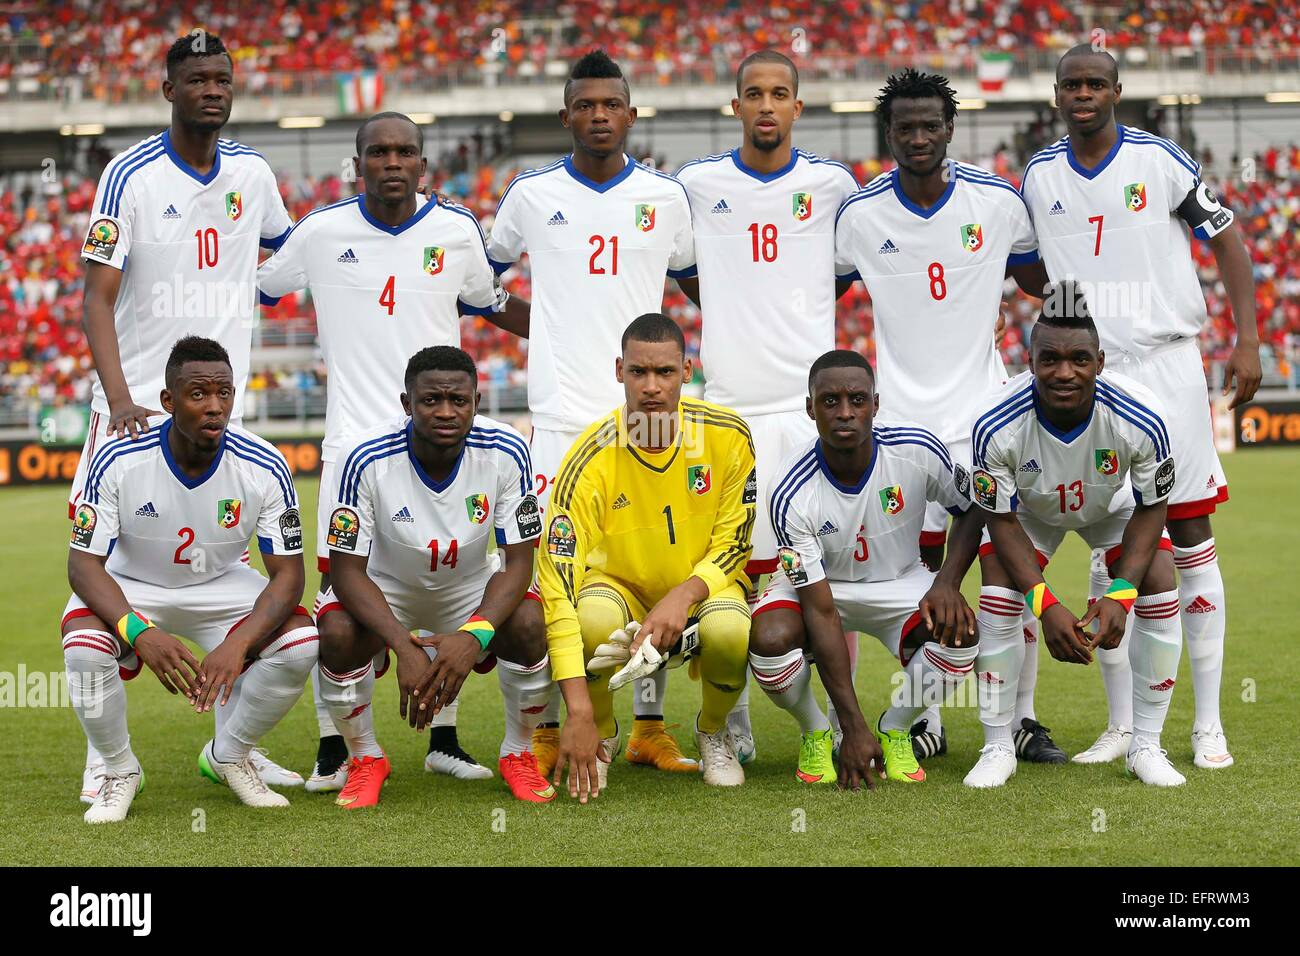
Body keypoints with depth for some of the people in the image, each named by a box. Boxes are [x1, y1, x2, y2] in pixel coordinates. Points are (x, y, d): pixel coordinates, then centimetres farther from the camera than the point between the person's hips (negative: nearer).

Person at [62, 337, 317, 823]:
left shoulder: (264, 468, -21)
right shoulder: (117, 460, -25)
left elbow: (287, 573, -18)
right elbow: (84, 563, -22)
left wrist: (237, 644, -36)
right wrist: (140, 633, -41)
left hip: (221, 586, 2)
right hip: (129, 588, -2)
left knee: (301, 640, -24)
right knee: (84, 646, -33)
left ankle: (229, 756, 5)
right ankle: (119, 770, -3)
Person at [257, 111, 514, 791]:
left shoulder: (457, 230, 4)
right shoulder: (321, 231, 0)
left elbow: (488, 303, 21)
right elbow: (258, 290, 16)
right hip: (353, 435, -2)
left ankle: (443, 739, 17)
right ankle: (332, 748, 4)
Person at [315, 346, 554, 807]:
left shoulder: (506, 452, -23)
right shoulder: (367, 458, -28)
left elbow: (519, 561, -19)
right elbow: (347, 570, -25)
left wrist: (474, 635, -38)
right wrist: (403, 646, -40)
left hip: (471, 589, 1)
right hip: (384, 589, -1)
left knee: (528, 623, -28)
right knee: (337, 635, -31)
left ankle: (519, 754, -1)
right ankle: (364, 759, -3)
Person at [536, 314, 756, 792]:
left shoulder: (728, 435, -16)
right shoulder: (590, 459, -23)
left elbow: (733, 543, -5)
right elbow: (558, 578, -29)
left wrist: (683, 596, -28)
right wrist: (579, 711, -37)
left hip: (703, 586, 1)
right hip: (619, 585, -1)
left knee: (730, 632, -34)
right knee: (592, 621, -36)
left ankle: (713, 730, 2)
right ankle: (602, 732, -2)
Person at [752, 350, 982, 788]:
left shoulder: (917, 450, -23)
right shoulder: (791, 494, -28)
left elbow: (974, 508, -1)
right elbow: (821, 613, -27)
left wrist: (947, 583, -20)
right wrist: (853, 727, -30)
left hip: (899, 583, 2)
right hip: (815, 587, -2)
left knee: (959, 631, -29)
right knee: (770, 639, -34)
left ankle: (896, 731, 0)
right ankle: (815, 734, 0)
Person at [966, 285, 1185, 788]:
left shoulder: (1141, 419, -36)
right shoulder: (996, 425, -37)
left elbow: (1151, 509, -19)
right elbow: (1002, 520, -24)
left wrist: (1120, 595, -30)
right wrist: (1046, 604, -34)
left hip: (1113, 503, 1)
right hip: (1029, 509, -1)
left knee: (1159, 589, -16)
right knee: (998, 600, -19)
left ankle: (1146, 746, -1)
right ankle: (997, 748, -2)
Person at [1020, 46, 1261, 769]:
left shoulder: (1160, 160, -4)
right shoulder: (1039, 177, 6)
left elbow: (1228, 239, 1)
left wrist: (1248, 339, -7)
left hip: (1167, 365, -3)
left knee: (1191, 534, -2)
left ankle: (1209, 725, 3)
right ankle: (1122, 726, 11)